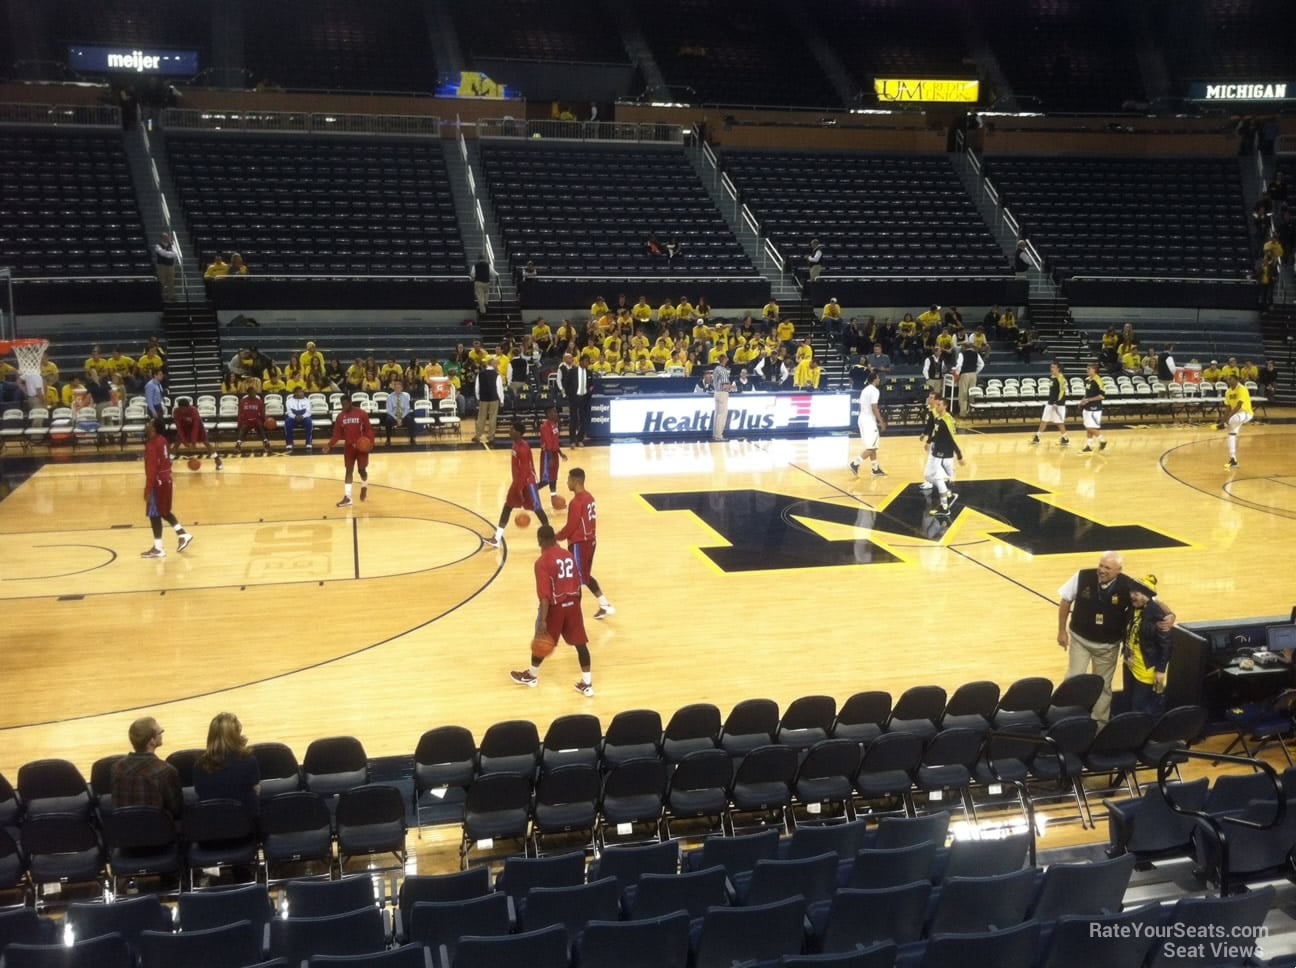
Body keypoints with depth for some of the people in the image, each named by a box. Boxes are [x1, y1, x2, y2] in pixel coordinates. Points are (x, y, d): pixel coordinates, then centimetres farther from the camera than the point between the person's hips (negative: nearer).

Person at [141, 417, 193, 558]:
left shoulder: (151, 445, -21)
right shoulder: (161, 440, 6)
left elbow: (152, 469, -23)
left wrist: (148, 490, -20)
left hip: (158, 482, -9)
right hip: (166, 479, 9)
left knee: (154, 514, 0)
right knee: (164, 512, 21)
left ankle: (158, 549, 7)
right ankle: (183, 535, 22)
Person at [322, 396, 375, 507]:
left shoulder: (362, 414, -8)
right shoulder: (340, 416, 2)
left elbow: (368, 429, -7)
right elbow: (337, 433, 3)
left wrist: (370, 442, -21)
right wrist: (329, 445, -11)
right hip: (349, 447, 3)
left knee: (362, 470, 2)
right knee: (349, 471, 2)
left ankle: (364, 487, 35)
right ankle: (347, 497, 4)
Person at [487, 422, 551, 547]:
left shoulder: (523, 448, -24)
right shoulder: (515, 444, 5)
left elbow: (525, 469, -25)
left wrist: (520, 488, -24)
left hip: (527, 482, -10)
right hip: (517, 480, 10)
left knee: (537, 509, 1)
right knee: (507, 506, 7)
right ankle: (497, 538, 8)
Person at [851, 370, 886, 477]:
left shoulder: (865, 389, 15)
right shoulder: (874, 390, -14)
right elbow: (874, 408, -20)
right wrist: (881, 422, -13)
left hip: (863, 419, 10)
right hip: (869, 420, -10)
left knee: (872, 446, 14)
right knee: (871, 447, -5)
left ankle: (876, 469, 19)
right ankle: (855, 464, -12)